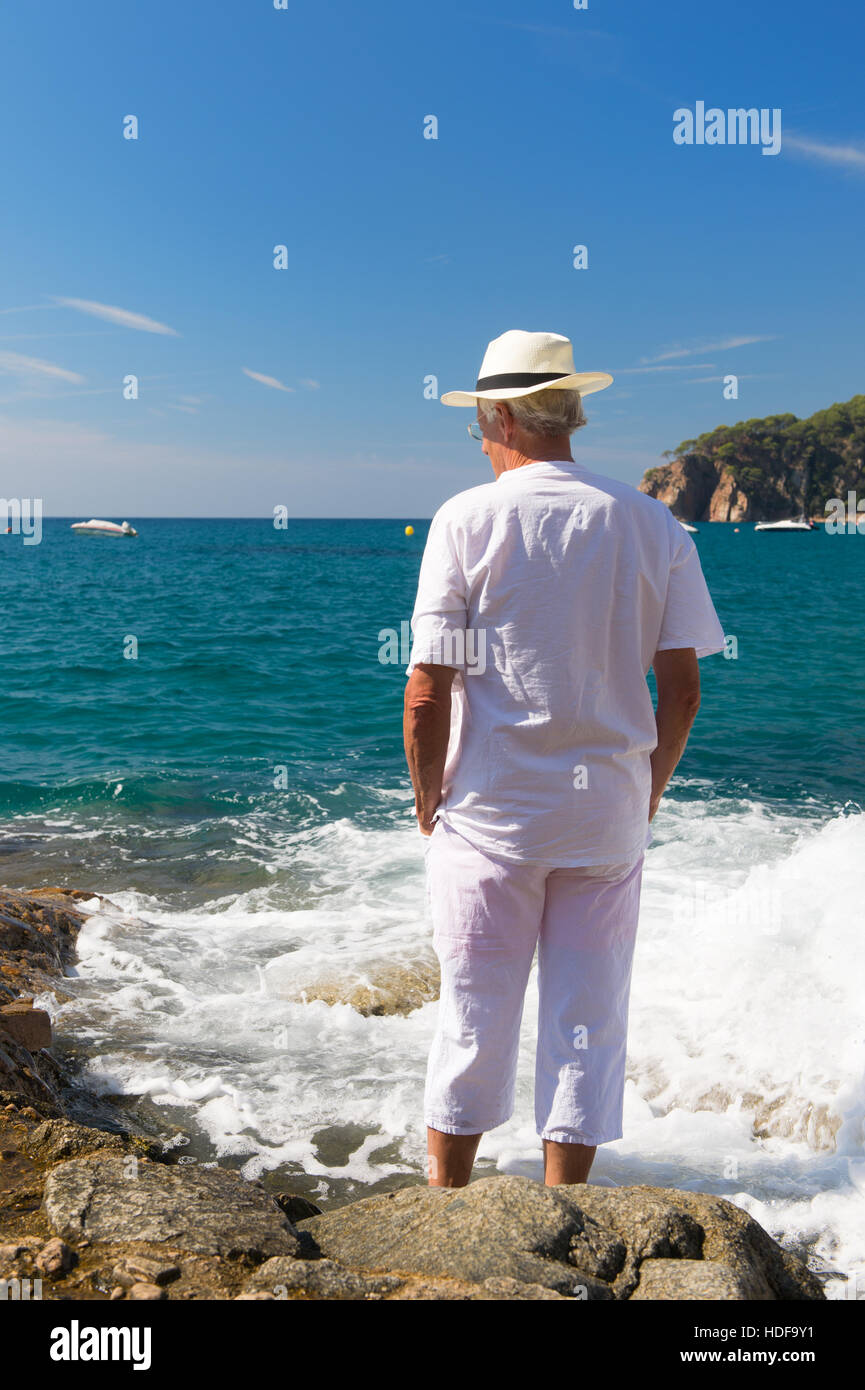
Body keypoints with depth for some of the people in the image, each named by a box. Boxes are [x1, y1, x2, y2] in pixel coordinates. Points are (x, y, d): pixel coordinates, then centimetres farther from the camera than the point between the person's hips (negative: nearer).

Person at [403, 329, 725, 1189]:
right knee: (588, 1021, 11)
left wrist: (428, 803, 3)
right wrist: (645, 795, 13)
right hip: (608, 814, 2)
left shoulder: (467, 520, -8)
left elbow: (425, 696, -11)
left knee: (473, 1019, 11)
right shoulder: (653, 525, 1)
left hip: (489, 811, -2)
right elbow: (682, 690, 0)